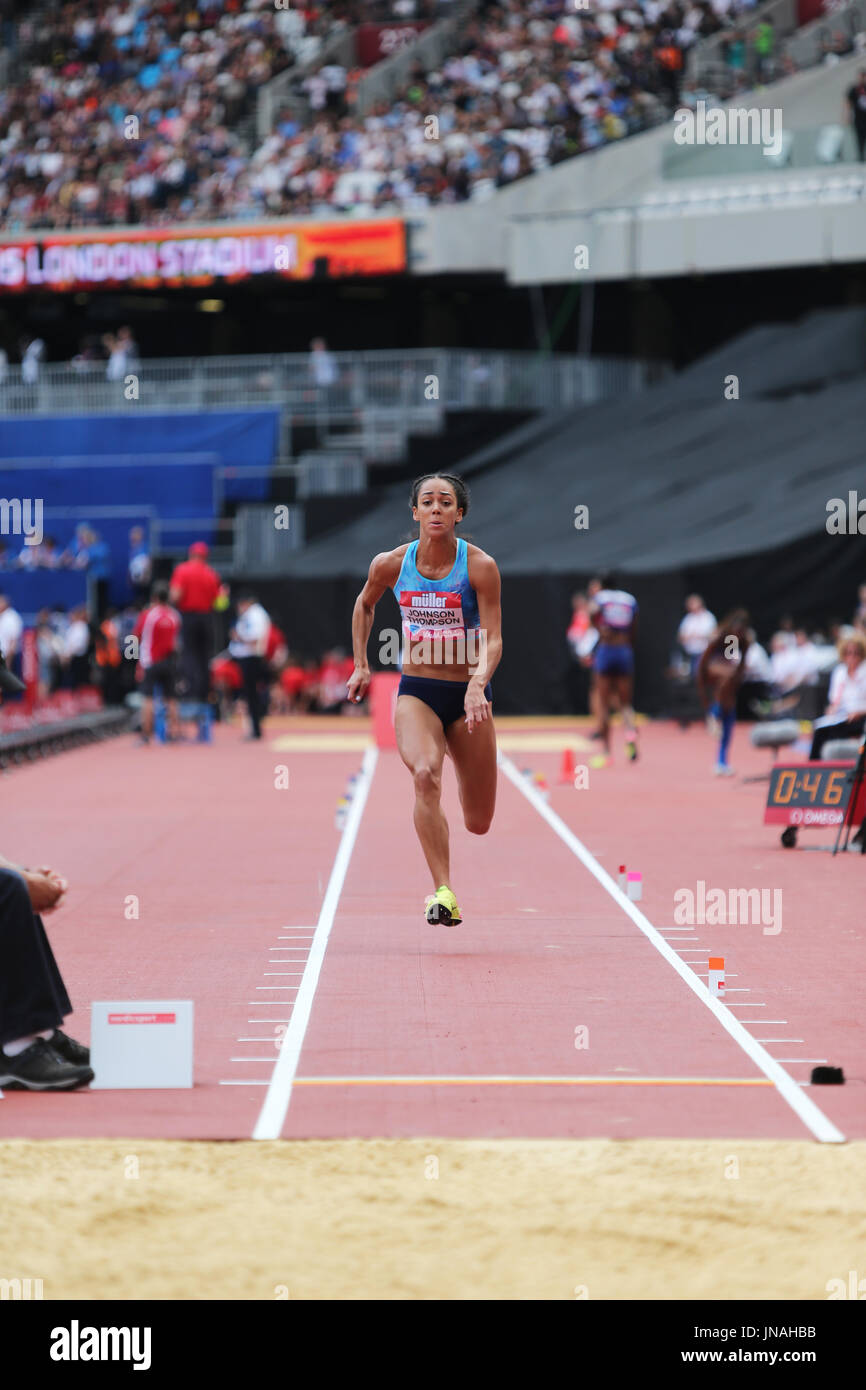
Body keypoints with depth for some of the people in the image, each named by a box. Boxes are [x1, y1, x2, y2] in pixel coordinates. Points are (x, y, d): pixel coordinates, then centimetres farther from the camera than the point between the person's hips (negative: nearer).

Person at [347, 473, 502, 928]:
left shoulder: (480, 566, -11)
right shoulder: (390, 564, -4)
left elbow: (493, 640, -15)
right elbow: (365, 604, 18)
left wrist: (478, 684, -32)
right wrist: (360, 664, 14)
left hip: (466, 695, 0)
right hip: (416, 692, 0)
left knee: (478, 823, 7)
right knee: (426, 775, -32)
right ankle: (443, 893, -32)